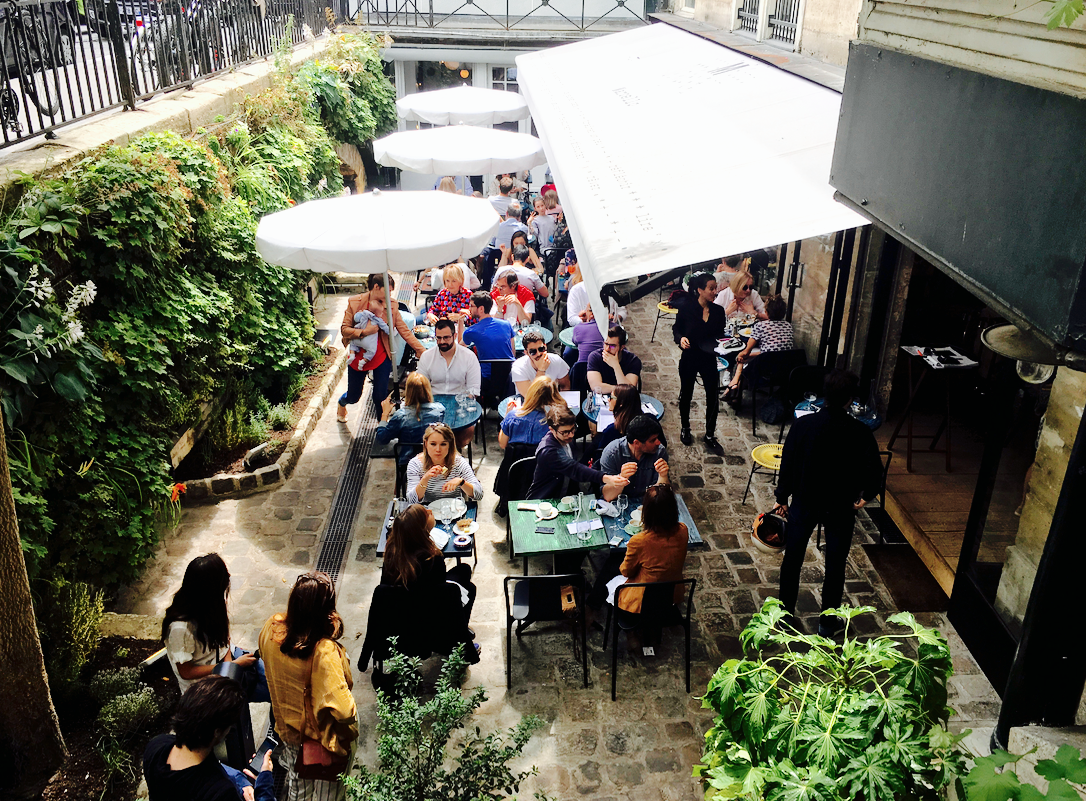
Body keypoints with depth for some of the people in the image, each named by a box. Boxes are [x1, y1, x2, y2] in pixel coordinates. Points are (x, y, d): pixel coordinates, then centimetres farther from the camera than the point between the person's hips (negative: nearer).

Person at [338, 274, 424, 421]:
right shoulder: (354, 302, -10)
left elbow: (405, 331, -9)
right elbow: (344, 329, -10)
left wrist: (421, 350, -16)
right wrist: (364, 332, -28)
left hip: (382, 357, 0)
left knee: (380, 395, -4)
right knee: (353, 396, 14)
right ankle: (342, 402, 51)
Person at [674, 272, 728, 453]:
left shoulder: (718, 311, -4)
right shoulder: (686, 308, -13)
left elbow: (720, 335, 6)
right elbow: (676, 329, -4)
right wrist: (681, 338, -24)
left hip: (709, 359, 2)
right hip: (689, 358, -2)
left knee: (713, 398, 2)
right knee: (686, 395, 15)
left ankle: (710, 436, 19)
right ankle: (685, 428, 38)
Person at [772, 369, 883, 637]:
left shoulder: (803, 425, -17)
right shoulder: (860, 433, -19)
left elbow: (787, 465, -9)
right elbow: (874, 473, -14)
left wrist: (782, 499, 4)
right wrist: (864, 497, 6)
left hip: (804, 503, 1)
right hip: (841, 508, 0)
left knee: (792, 559, 18)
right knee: (835, 565, 16)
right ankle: (827, 622, 29)